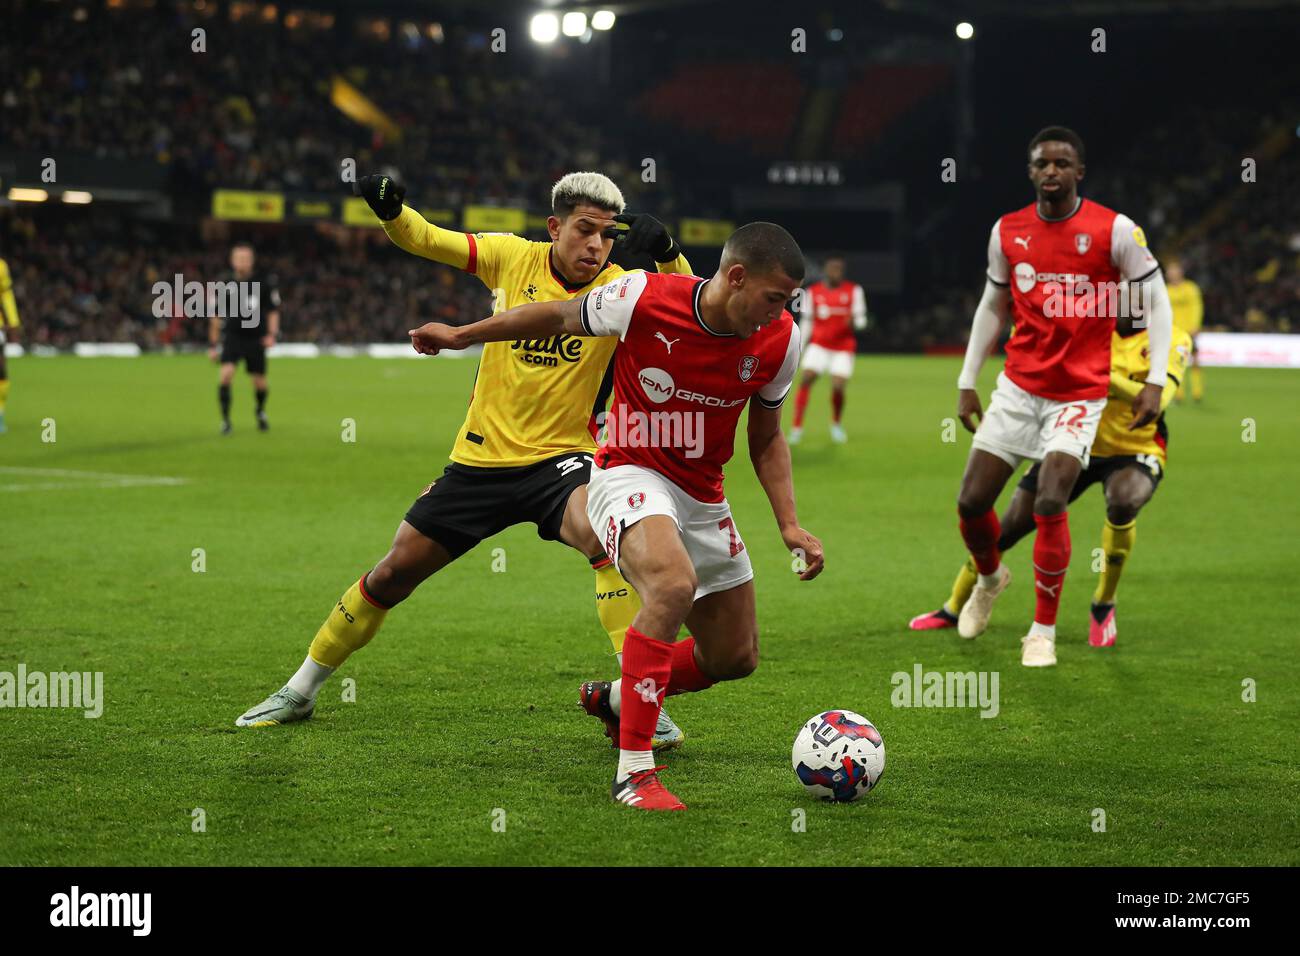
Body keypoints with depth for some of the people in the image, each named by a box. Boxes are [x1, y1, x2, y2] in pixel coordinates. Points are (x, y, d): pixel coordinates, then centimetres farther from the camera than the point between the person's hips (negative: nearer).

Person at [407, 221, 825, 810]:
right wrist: (463, 335, 10)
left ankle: (613, 699, 40)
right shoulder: (645, 299, -21)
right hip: (630, 474, -6)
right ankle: (634, 769, -31)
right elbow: (563, 318, -1)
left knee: (735, 658, 11)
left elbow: (766, 438, 8)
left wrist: (789, 524, -2)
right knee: (674, 584, -36)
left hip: (703, 498, 6)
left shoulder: (779, 340, -8)